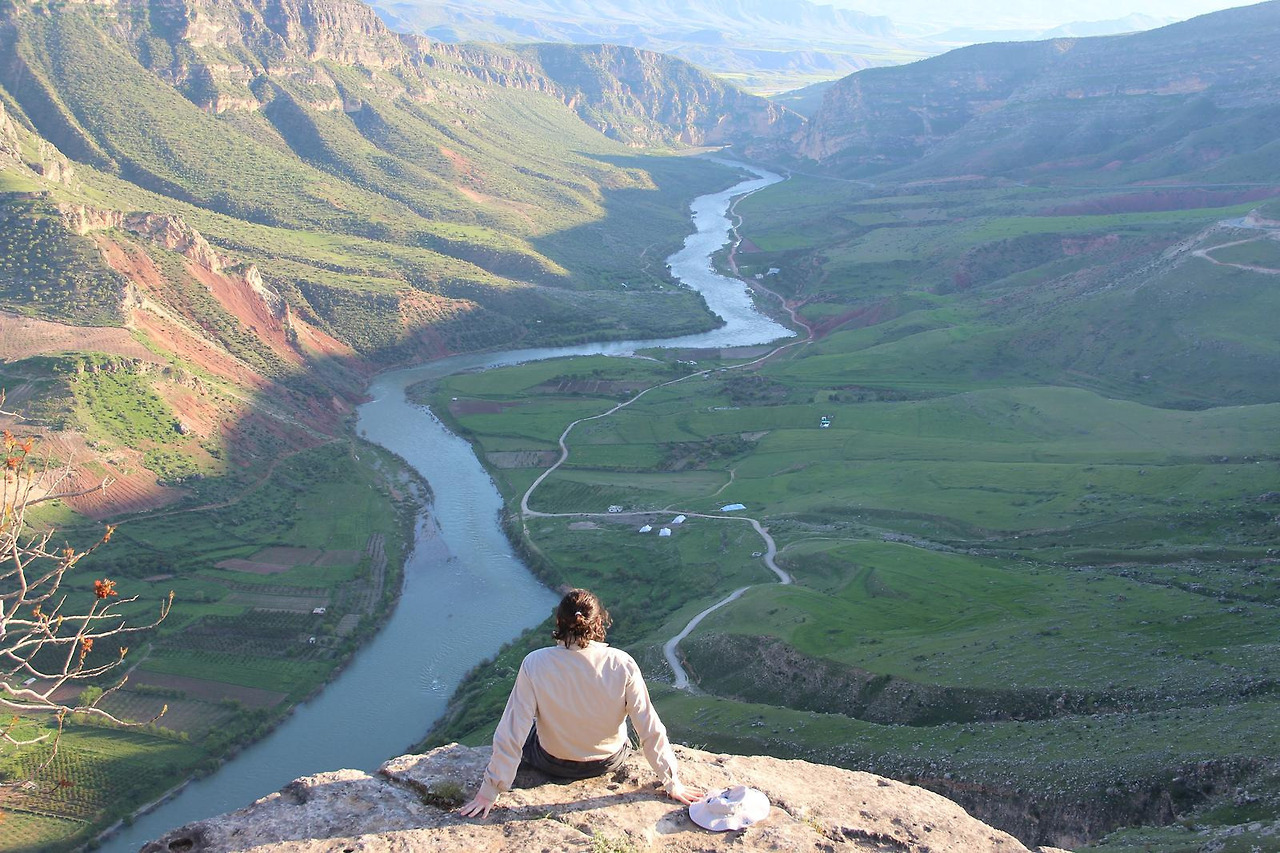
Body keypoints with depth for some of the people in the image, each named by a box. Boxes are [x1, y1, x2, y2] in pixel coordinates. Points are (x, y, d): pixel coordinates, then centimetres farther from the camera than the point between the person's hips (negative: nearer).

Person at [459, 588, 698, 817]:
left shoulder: (535, 664, -27)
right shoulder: (622, 664, -25)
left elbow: (512, 734, -23)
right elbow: (651, 730, -20)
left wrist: (490, 791, -12)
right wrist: (672, 783, -6)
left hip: (554, 765, -1)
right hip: (610, 762, 1)